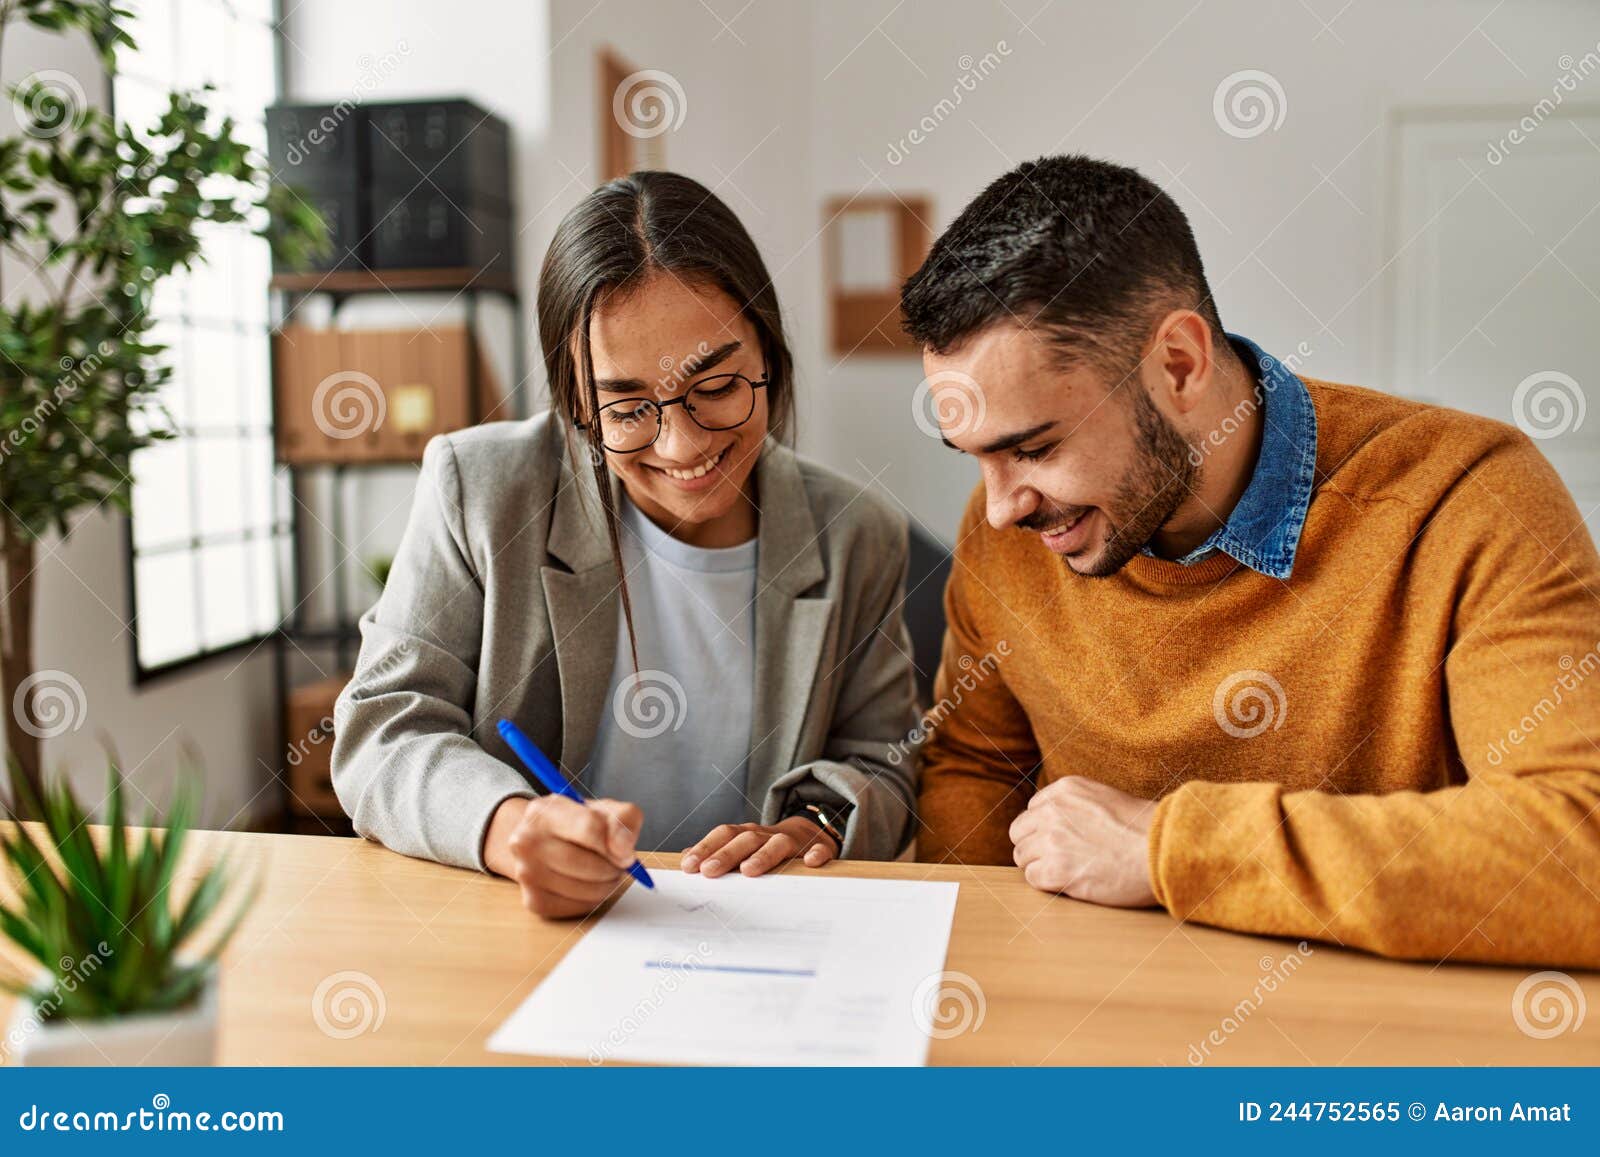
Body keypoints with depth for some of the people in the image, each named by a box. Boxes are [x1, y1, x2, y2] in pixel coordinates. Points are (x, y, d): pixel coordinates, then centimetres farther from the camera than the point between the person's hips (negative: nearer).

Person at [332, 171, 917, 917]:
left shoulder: (856, 539, 0)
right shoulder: (479, 490, -6)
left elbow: (878, 764, 8)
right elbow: (382, 736, -8)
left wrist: (819, 822, -15)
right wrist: (505, 826, -28)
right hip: (508, 933, 0)